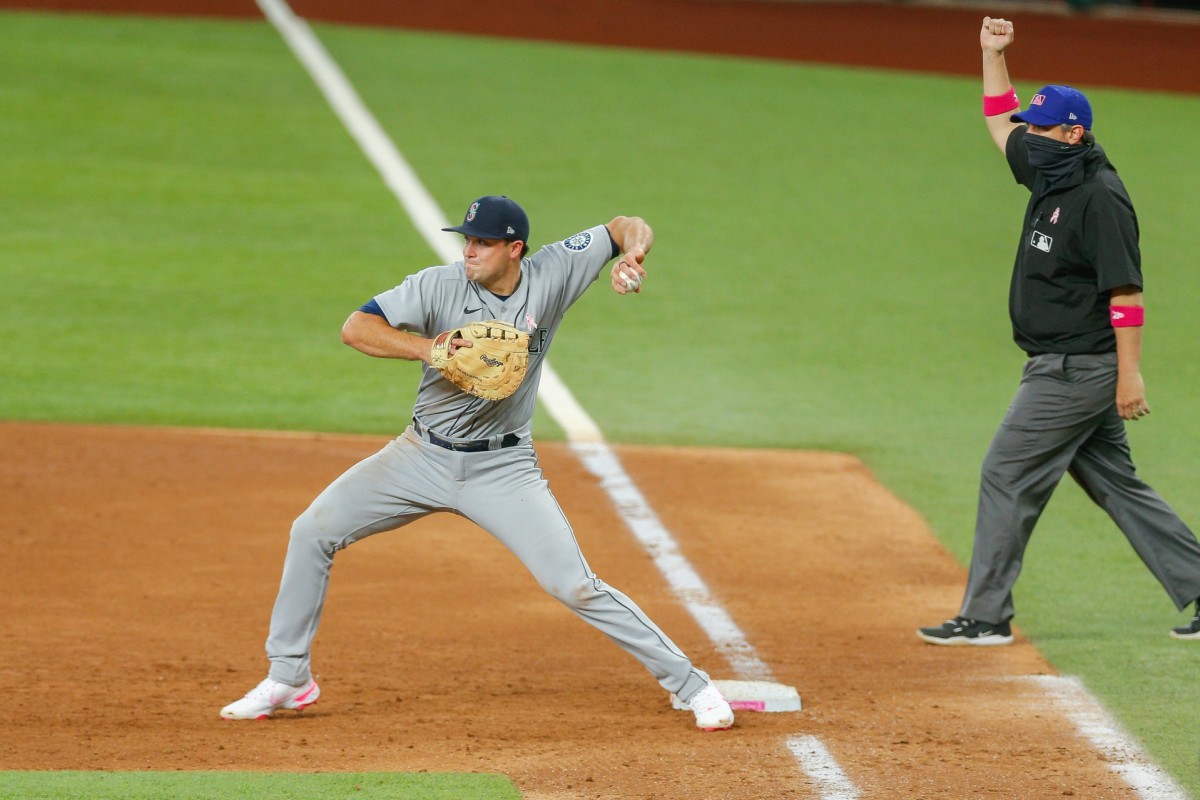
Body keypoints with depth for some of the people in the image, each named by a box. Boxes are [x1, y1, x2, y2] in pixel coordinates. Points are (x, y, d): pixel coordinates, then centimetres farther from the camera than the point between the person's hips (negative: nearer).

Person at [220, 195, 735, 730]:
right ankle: (289, 680, 7)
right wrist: (427, 347, -33)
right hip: (423, 458, 2)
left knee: (574, 586, -12)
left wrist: (630, 256, -25)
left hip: (503, 471, -2)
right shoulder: (440, 286, -13)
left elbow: (629, 228, -2)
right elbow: (355, 328, -19)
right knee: (313, 531, -7)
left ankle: (691, 685, 0)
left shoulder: (550, 275, -9)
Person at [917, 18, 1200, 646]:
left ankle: (985, 616, -1)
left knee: (1007, 475, -6)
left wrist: (1130, 375, -25)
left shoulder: (1100, 197, -18)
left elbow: (1126, 292, -21)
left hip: (1078, 370, -10)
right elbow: (1001, 121, 28)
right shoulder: (1049, 173, 10)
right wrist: (993, 54, 18)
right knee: (1115, 483, 12)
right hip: (1063, 368, 10)